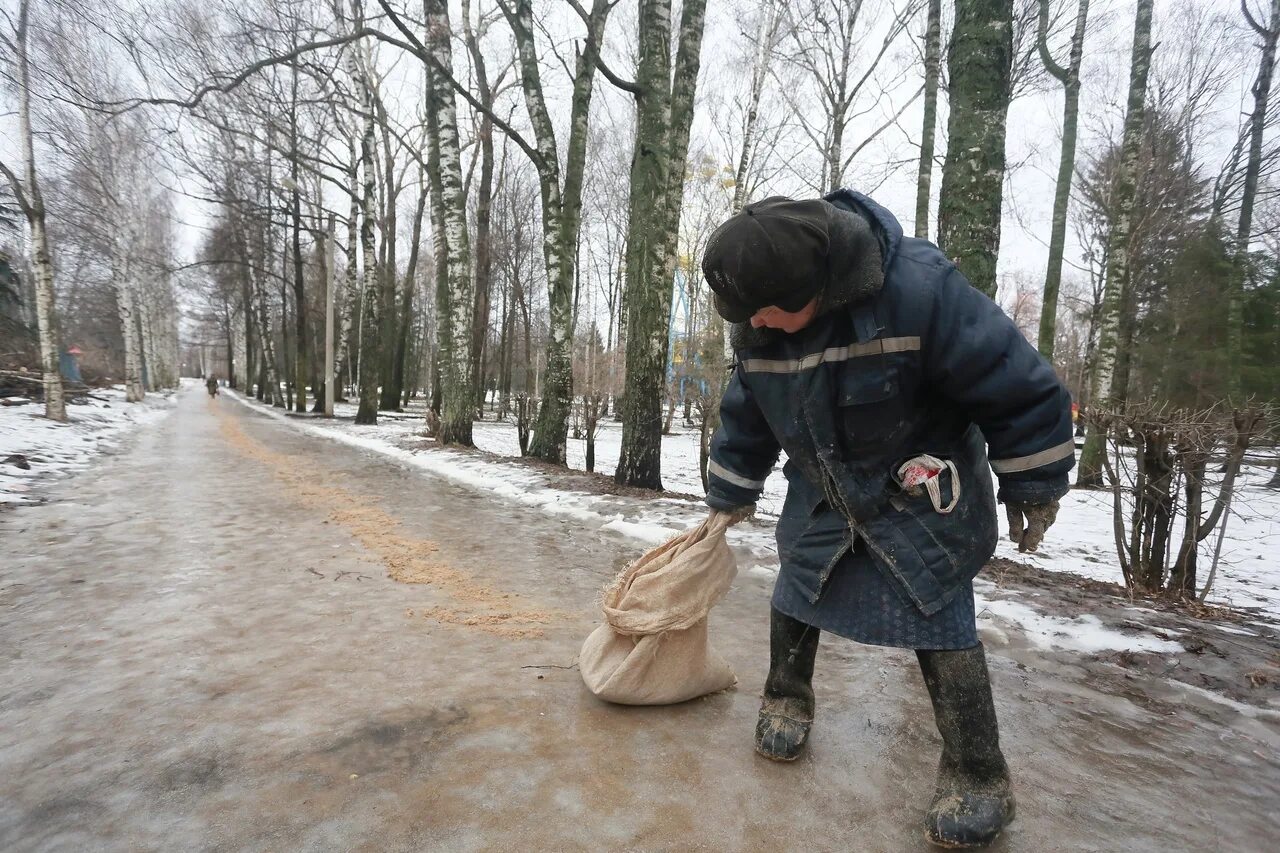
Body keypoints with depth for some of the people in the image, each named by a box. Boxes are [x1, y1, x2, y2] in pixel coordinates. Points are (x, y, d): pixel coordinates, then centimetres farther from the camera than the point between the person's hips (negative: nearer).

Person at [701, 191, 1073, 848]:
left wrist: (1033, 485, -11)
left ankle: (978, 778, 16)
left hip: (923, 495, -5)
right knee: (795, 590, 10)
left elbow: (1018, 383, -20)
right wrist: (726, 497, 12)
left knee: (939, 619, -5)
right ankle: (787, 699, 37)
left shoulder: (916, 287, -31)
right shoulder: (759, 326, -12)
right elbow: (746, 417, 4)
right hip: (824, 492, 5)